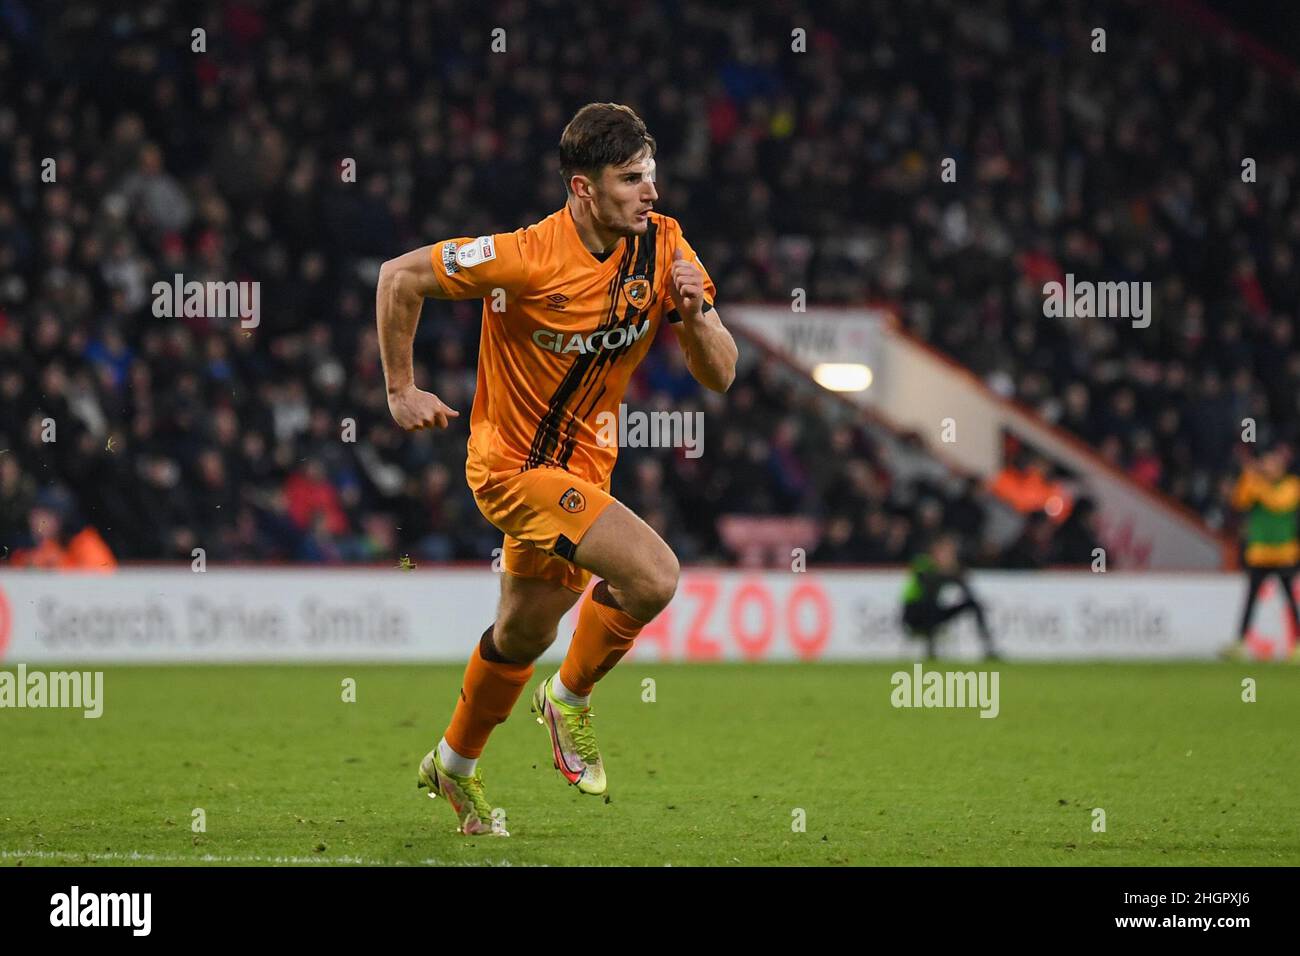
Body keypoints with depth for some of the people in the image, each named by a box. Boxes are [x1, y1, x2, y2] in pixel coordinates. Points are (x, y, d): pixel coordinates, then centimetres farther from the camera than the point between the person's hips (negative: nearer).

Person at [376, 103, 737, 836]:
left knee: (527, 631, 23)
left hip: (582, 463, 7)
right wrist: (402, 391, -11)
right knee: (653, 575, -24)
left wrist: (695, 312, -25)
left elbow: (720, 375, -6)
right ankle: (570, 698, 2)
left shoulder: (664, 246, -9)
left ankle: (455, 765, 47)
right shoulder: (530, 258, -26)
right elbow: (400, 278, -16)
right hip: (516, 464, -7)